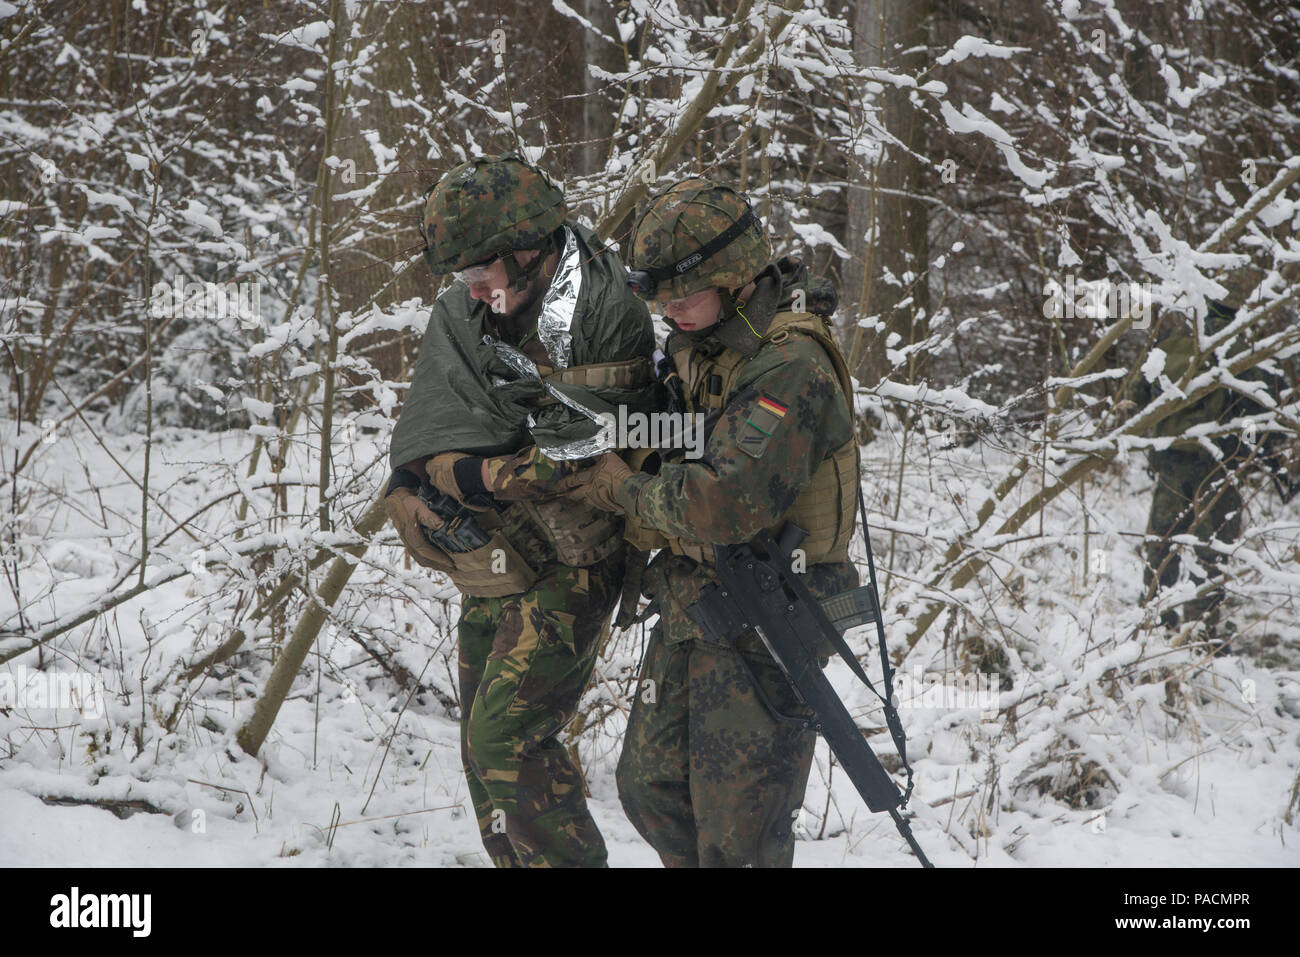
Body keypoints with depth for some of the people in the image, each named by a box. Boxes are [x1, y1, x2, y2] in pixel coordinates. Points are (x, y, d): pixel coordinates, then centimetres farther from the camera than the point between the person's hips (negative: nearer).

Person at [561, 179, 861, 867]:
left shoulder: (791, 370, -23)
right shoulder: (699, 347, 7)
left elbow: (727, 504, -33)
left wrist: (624, 489, -19)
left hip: (760, 628, -9)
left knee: (736, 833, -3)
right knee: (651, 787, 17)